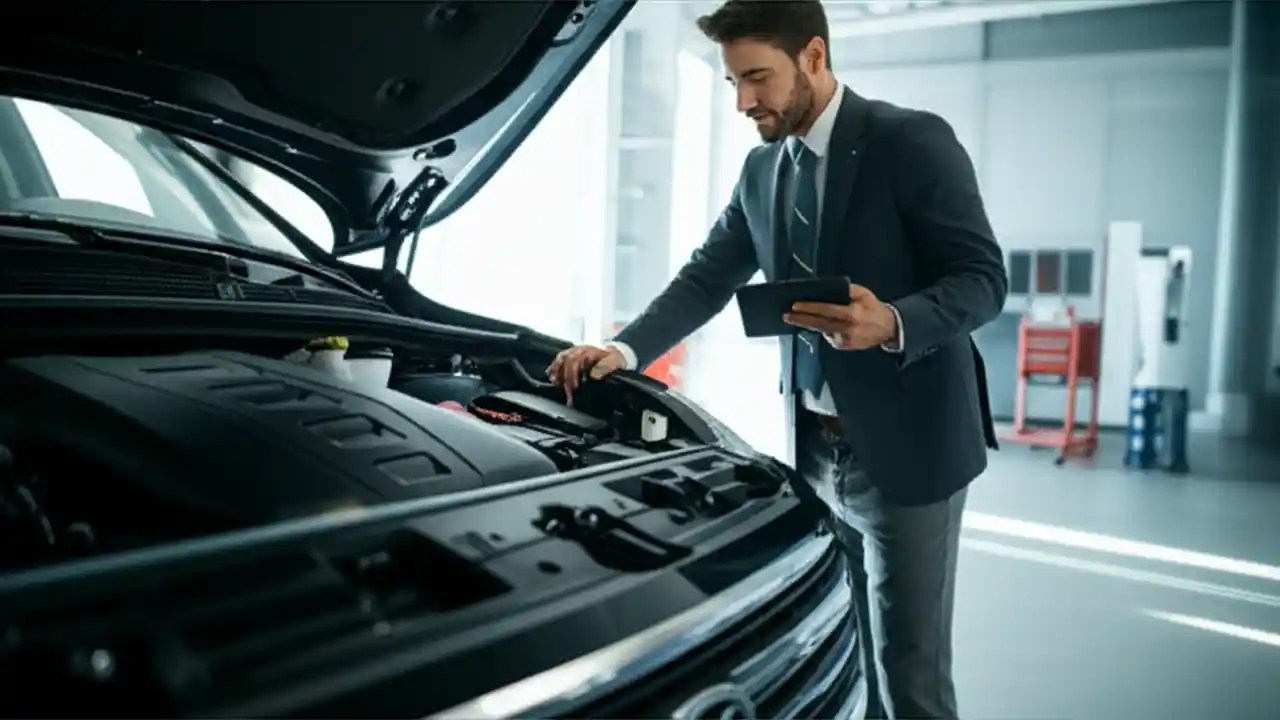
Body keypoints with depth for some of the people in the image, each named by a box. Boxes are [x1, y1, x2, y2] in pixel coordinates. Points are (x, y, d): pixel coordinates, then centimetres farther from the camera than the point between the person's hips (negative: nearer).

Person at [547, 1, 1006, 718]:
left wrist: (893, 324, -30)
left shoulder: (913, 142, -10)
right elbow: (707, 278, 11)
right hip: (815, 449, 6)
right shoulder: (762, 168, 11)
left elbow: (983, 278, -11)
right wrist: (627, 349, -4)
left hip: (906, 450, -6)